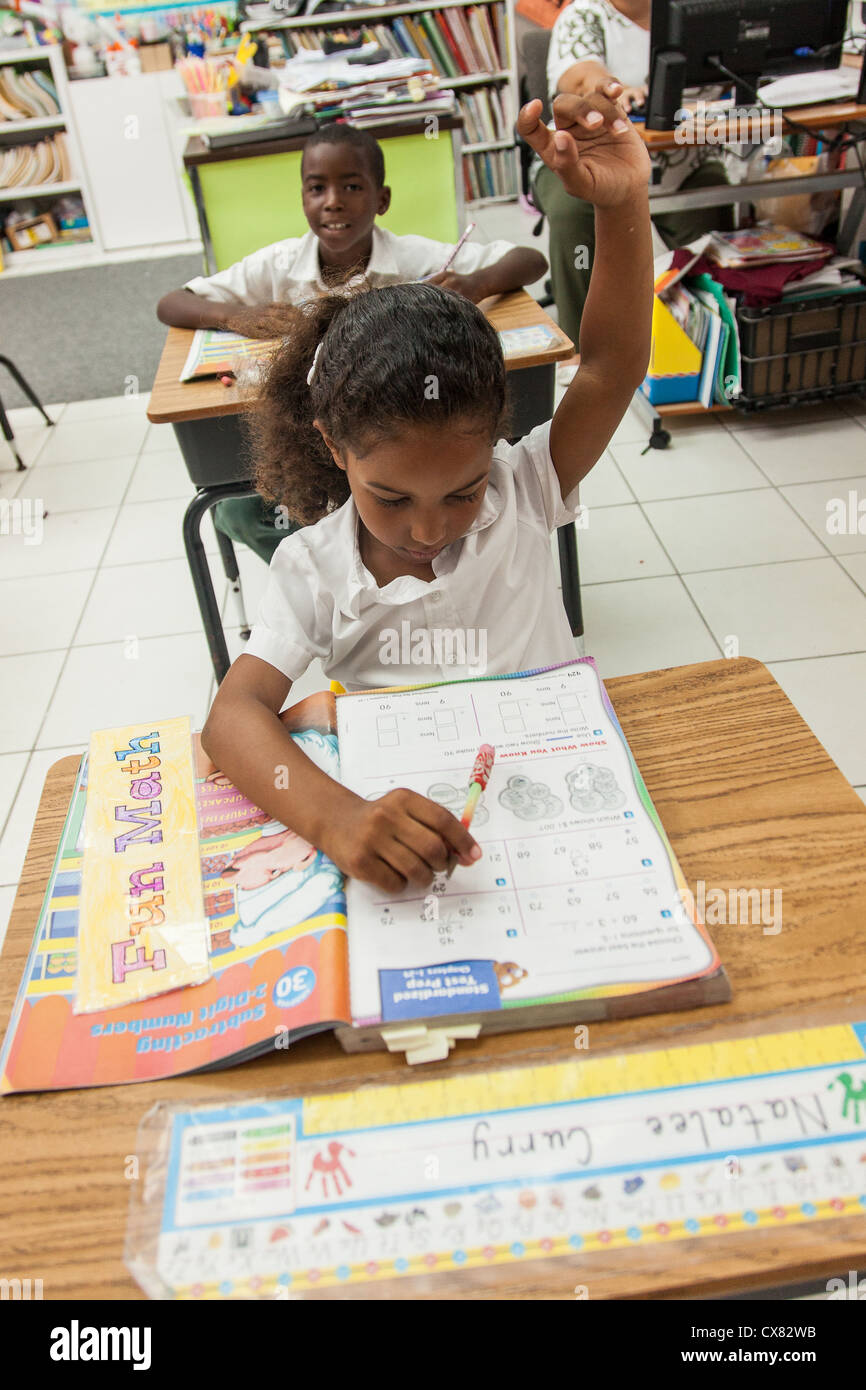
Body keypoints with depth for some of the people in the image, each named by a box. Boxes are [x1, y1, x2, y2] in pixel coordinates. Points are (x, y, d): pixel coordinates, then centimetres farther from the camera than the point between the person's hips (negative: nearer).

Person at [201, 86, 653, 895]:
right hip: (402, 828, 1)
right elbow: (234, 712, -24)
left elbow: (612, 370, -18)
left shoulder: (519, 497, -8)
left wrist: (623, 207, -35)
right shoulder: (310, 569, -12)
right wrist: (335, 816, -43)